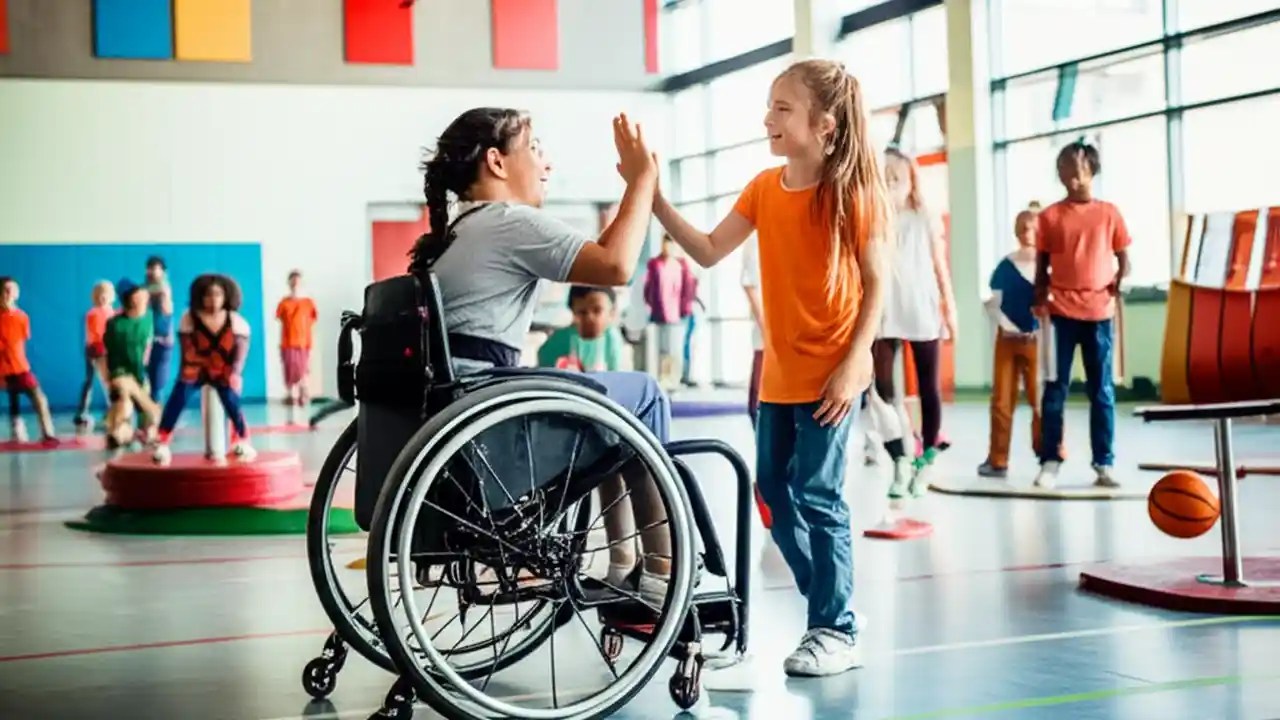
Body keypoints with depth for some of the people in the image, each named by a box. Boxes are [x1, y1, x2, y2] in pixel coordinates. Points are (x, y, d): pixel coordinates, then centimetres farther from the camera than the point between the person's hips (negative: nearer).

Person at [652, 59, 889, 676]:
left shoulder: (854, 191, -11)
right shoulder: (764, 188, 5)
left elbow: (876, 283, -10)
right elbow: (709, 251, 3)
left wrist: (854, 363, -16)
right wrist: (654, 198, -7)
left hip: (830, 374, -7)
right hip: (780, 373, 7)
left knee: (815, 497, -6)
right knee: (775, 492, 11)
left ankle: (837, 631, 5)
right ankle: (833, 607, 25)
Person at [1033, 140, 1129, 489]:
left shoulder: (1109, 213, 5)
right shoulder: (1050, 216, 4)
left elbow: (1123, 258, 8)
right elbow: (1041, 264, 8)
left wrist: (1119, 282, -10)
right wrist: (1039, 297, -2)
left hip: (1099, 312, 0)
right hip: (1061, 312, 0)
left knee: (1102, 391, 4)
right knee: (1055, 389, 2)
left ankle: (1104, 464, 8)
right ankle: (1050, 460, 8)